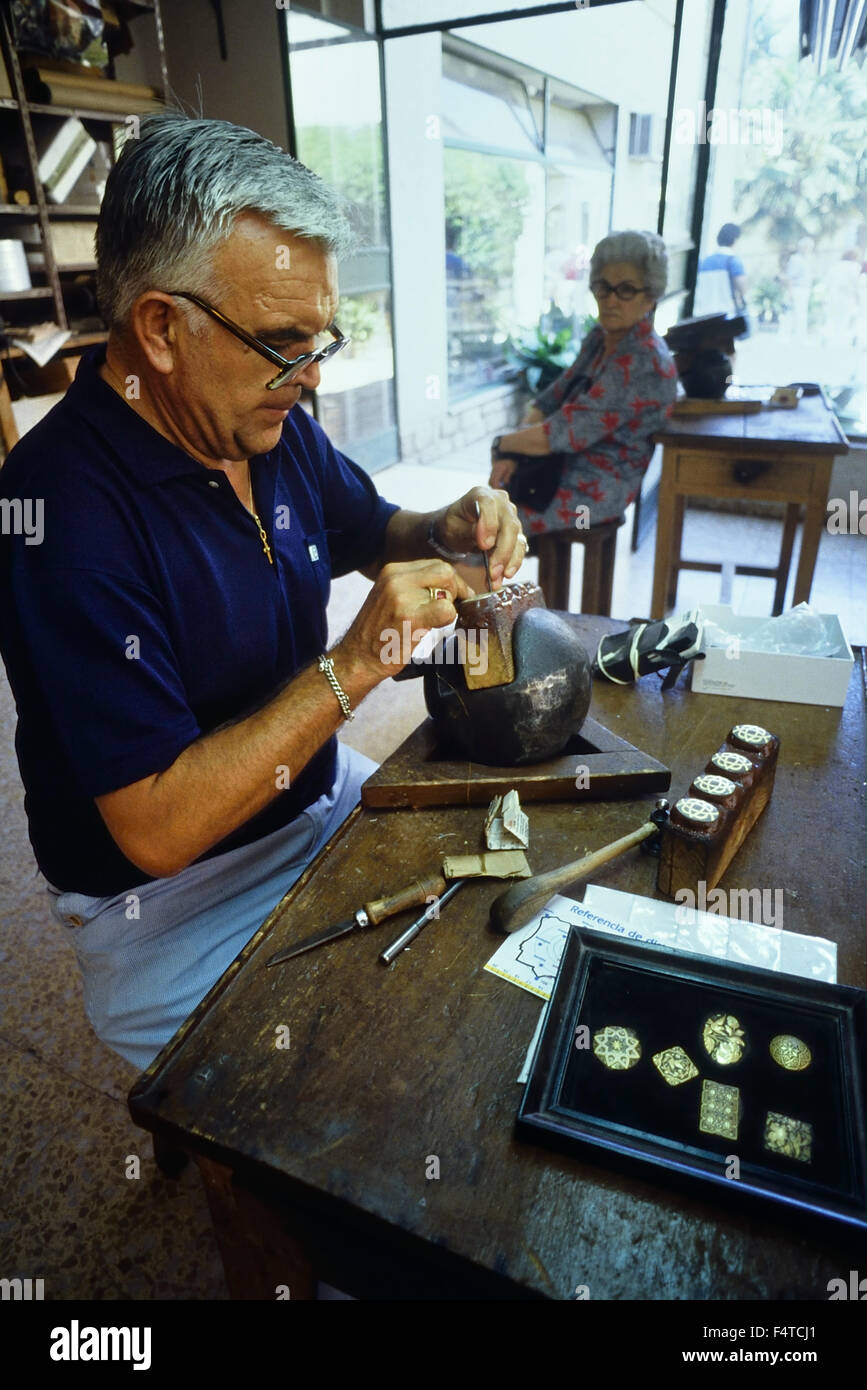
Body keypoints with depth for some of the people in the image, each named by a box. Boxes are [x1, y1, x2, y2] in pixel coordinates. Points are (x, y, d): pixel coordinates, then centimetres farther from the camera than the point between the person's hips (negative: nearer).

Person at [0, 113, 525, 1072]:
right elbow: (156, 828, -27)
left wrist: (446, 533, -7)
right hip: (172, 894, -6)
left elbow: (368, 530, 16)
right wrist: (352, 667, -29)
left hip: (322, 795, 7)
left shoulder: (272, 423, -3)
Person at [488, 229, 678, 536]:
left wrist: (502, 443, -10)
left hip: (596, 491, -9)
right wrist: (510, 453, -9)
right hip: (569, 463, 9)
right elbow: (549, 401, 8)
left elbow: (555, 436, -26)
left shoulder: (642, 363, -23)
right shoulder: (600, 338, 6)